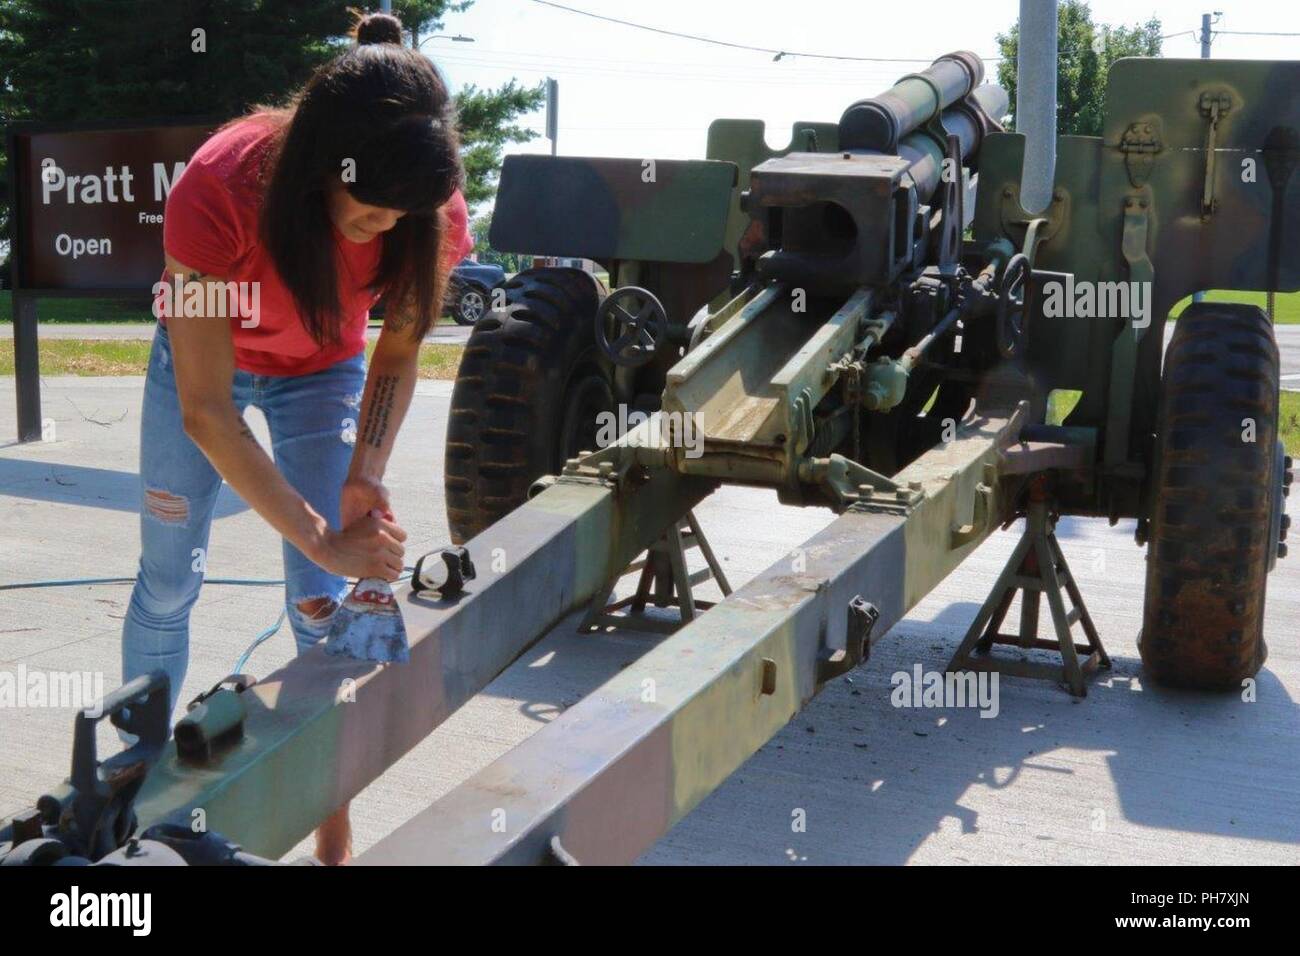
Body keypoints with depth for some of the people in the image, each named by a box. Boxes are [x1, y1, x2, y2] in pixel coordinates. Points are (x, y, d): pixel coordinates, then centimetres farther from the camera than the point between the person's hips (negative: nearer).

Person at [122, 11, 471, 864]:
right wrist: (323, 538, -41)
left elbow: (398, 353, -12)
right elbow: (205, 411, -36)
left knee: (322, 603, -4)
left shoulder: (429, 210, -31)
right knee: (170, 579, 4)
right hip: (205, 357, -1)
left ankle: (334, 835, 7)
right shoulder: (221, 189, -40)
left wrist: (365, 473, -29)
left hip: (323, 371, 1)